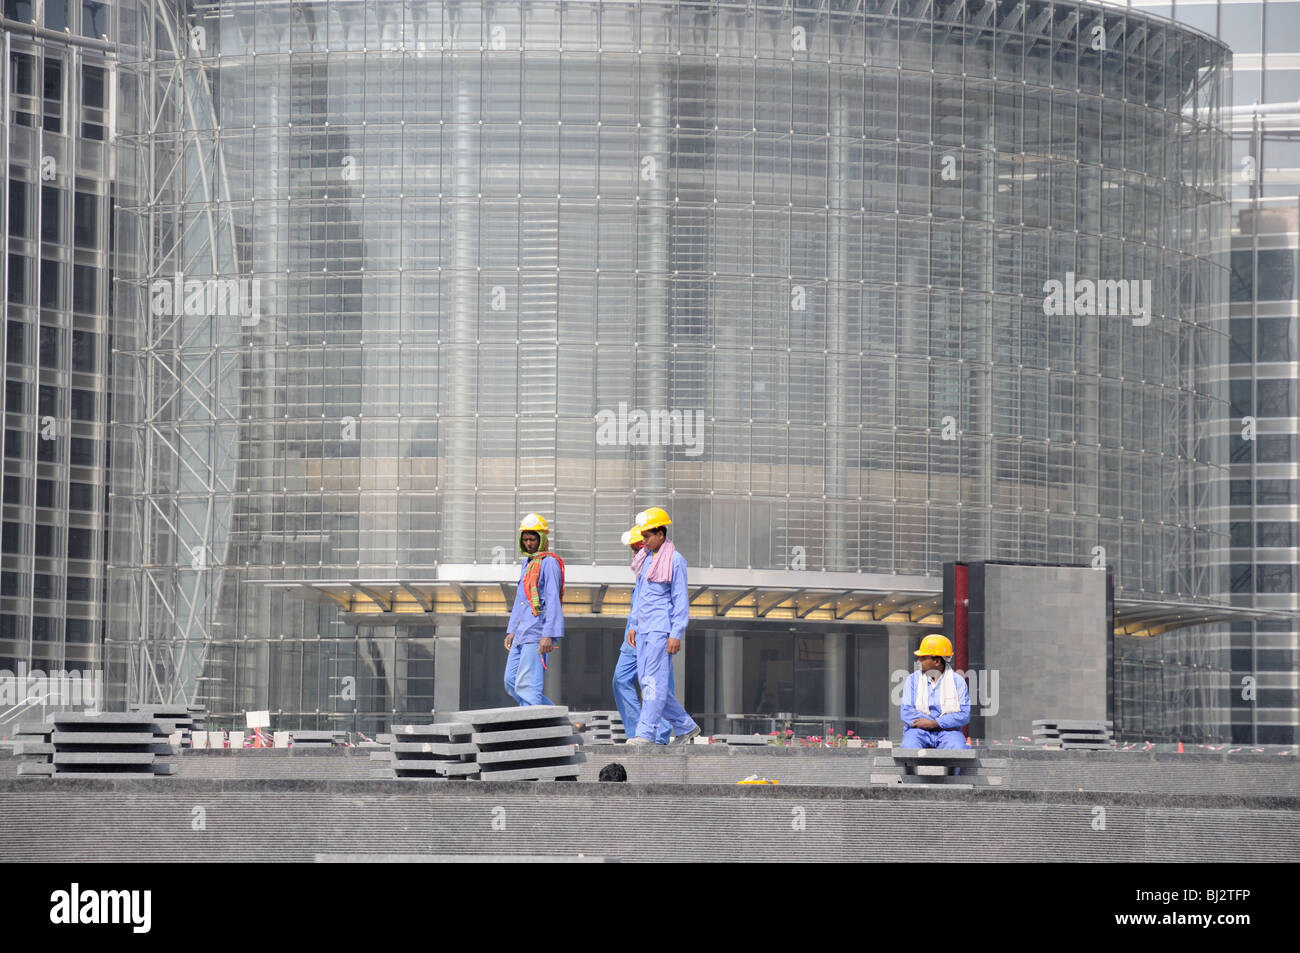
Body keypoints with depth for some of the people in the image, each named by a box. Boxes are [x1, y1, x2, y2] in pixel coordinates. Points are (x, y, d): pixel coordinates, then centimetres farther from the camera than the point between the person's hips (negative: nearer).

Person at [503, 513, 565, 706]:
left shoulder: (549, 563, -9)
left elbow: (553, 600, -16)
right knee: (511, 683, 10)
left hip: (537, 634, -10)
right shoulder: (527, 563, 19)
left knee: (527, 686, -13)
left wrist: (549, 634, -22)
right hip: (521, 634, 10)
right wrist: (512, 630, 21)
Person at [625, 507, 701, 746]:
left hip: (661, 628, -9)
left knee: (654, 681, -11)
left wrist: (676, 634, -15)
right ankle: (685, 727, 16)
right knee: (647, 681, 7)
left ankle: (645, 734, -14)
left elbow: (681, 599, -10)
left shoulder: (675, 560, -7)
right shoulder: (649, 560, 18)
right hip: (644, 628, 9)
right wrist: (633, 625, 21)